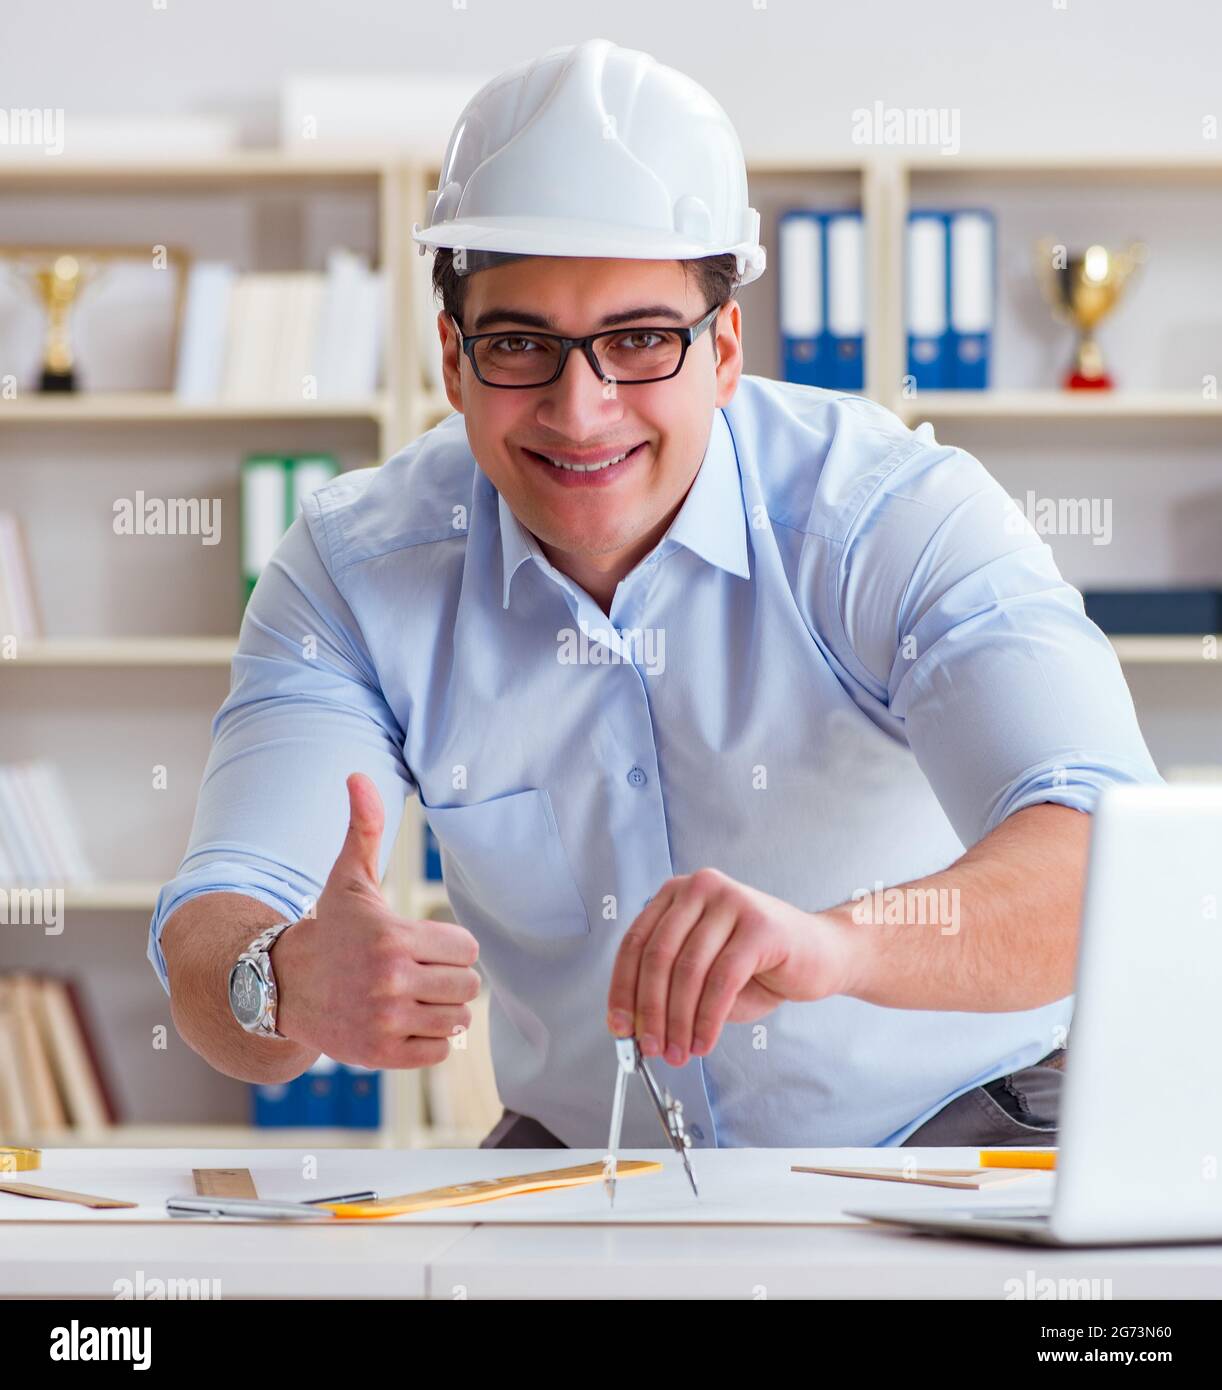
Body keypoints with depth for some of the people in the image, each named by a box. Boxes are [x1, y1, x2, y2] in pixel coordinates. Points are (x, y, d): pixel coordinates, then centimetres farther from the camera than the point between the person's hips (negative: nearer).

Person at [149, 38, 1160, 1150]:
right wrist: (286, 985, -43)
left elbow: (1111, 858, -32)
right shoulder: (357, 573, -7)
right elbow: (213, 938, -16)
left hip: (958, 1129, -1)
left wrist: (838, 941, -53)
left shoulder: (900, 515, -16)